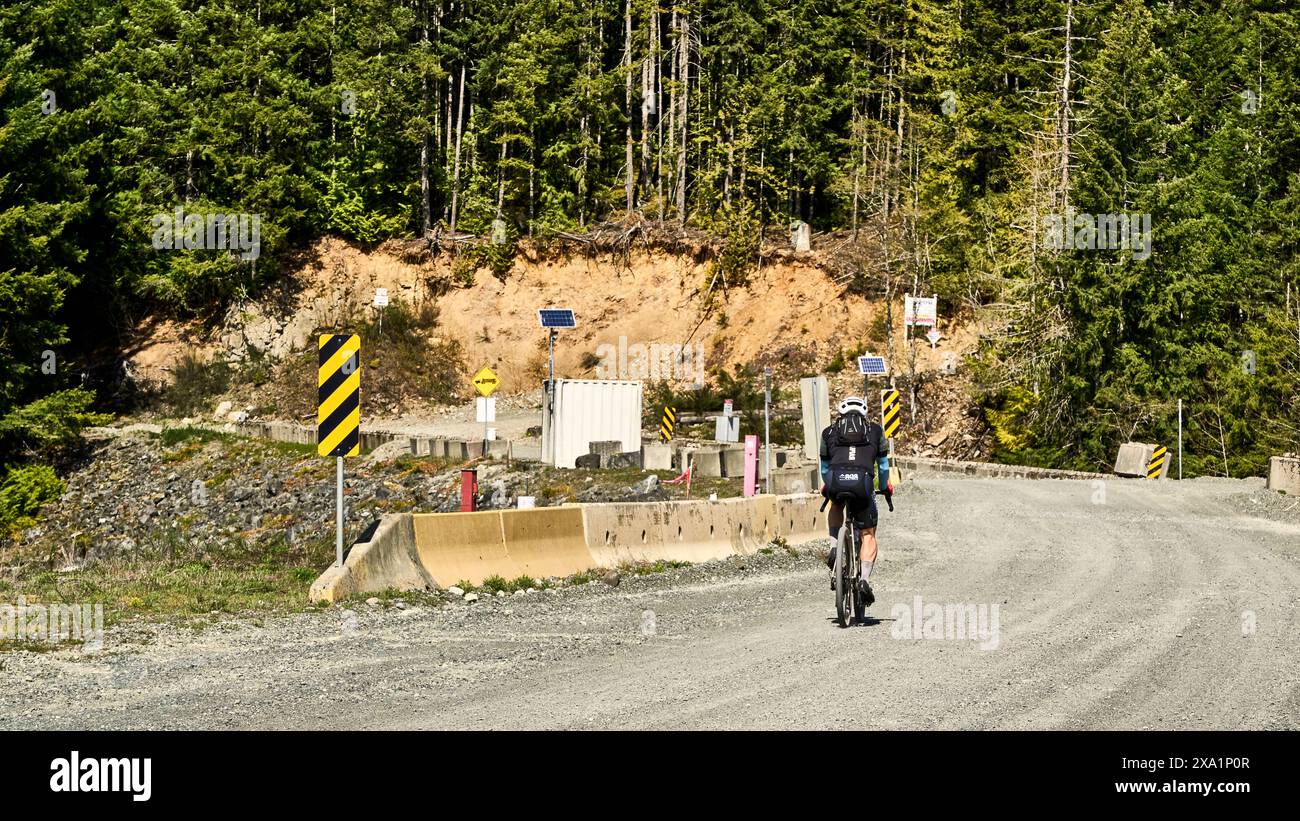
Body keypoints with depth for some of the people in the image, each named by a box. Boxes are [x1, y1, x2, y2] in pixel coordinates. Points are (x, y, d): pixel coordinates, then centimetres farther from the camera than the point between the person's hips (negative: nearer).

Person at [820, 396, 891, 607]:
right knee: (868, 534, 13)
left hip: (836, 480, 1)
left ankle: (834, 547, 17)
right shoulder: (875, 430, 26)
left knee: (836, 506, 37)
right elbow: (883, 466, 36)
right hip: (862, 481, -1)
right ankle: (865, 579, -7)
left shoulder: (829, 432, 27)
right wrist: (884, 487, 54)